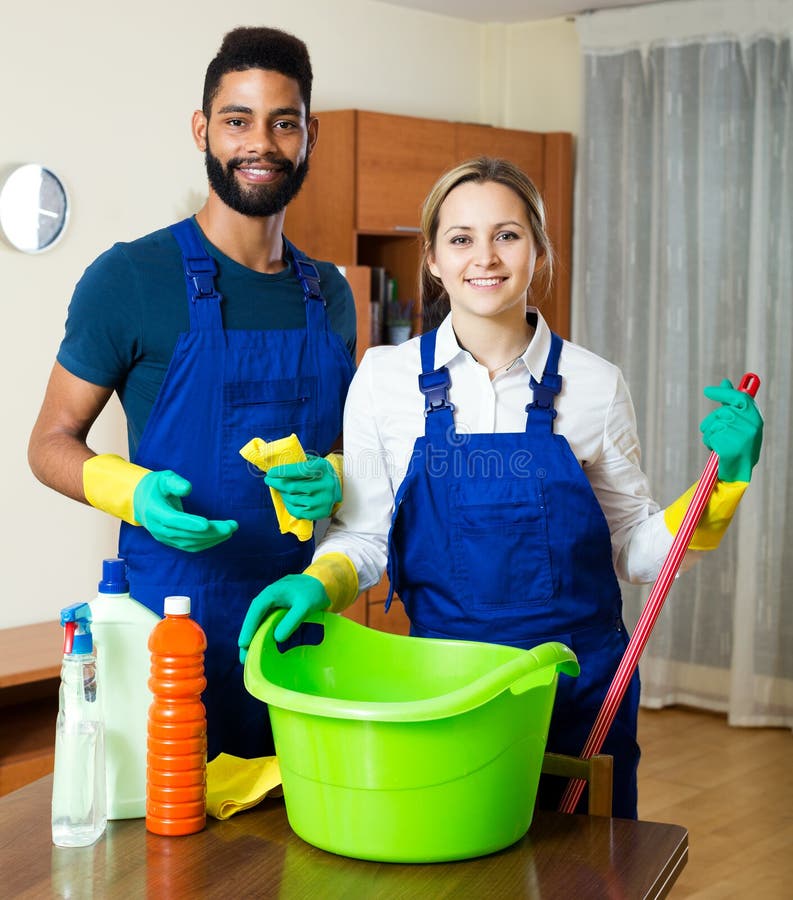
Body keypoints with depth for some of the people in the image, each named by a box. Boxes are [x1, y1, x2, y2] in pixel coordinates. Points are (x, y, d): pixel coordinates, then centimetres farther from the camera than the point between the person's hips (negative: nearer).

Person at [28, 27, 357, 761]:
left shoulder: (330, 293, 8)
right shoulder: (129, 279, -8)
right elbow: (51, 442, -2)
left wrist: (332, 479, -5)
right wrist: (134, 492, -21)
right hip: (173, 618, -4)